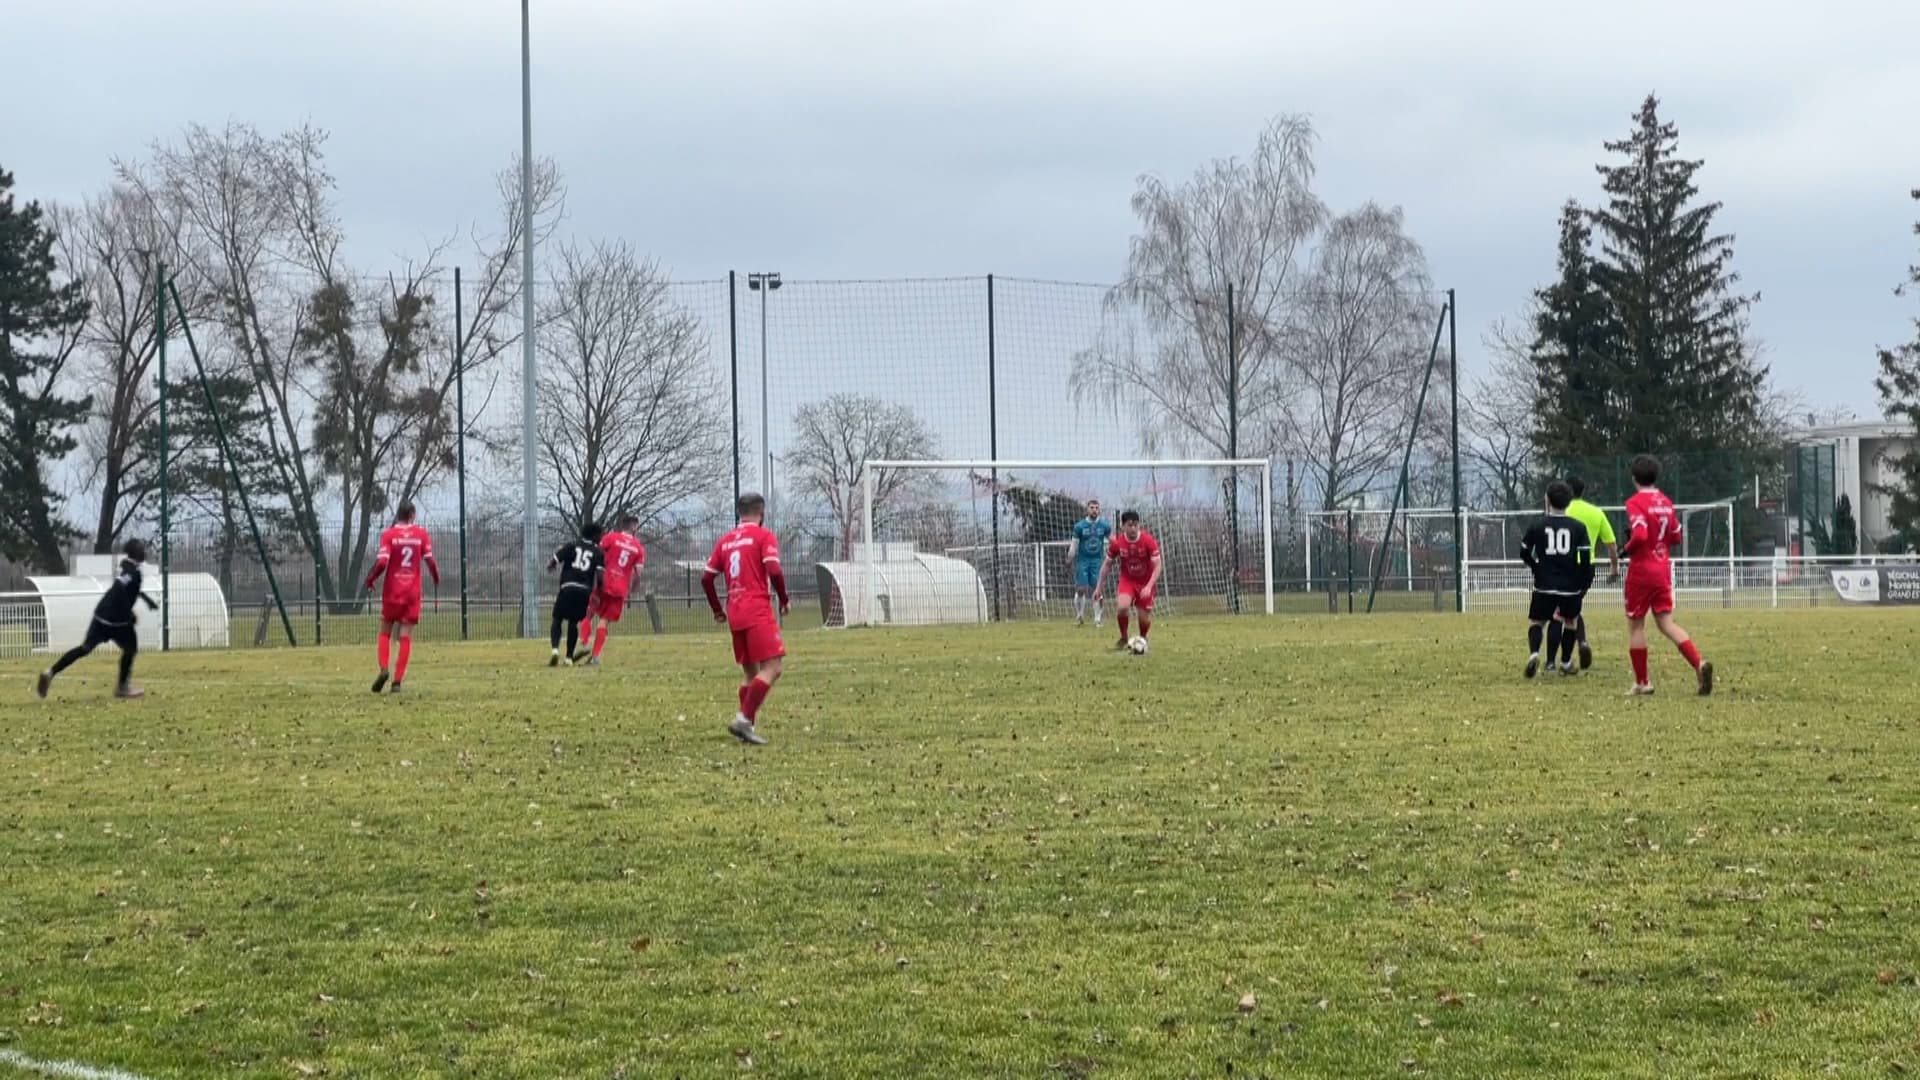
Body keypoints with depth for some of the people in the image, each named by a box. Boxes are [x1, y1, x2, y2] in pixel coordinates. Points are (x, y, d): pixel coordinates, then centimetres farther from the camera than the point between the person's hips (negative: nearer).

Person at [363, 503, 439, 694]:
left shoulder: (389, 534, -5)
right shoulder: (421, 534, 0)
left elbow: (381, 562, -14)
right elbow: (430, 561, -3)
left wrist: (369, 581, 0)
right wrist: (436, 578, 17)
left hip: (392, 592, -1)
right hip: (413, 592, 1)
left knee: (385, 633, 12)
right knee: (406, 636, 1)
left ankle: (384, 669, -10)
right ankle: (398, 680, -6)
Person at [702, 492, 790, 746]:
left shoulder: (725, 541, 16)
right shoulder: (764, 536, -2)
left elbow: (706, 578, 14)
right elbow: (774, 571, -14)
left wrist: (717, 610, 24)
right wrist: (784, 600, 1)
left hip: (735, 616, 7)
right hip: (758, 611, -7)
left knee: (751, 673, 16)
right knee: (773, 667, -10)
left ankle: (749, 726, 9)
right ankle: (744, 719, -24)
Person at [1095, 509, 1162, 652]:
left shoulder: (1148, 541, -19)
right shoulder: (1117, 543, -13)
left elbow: (1157, 566, -18)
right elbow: (1106, 564, 2)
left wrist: (1149, 587, -30)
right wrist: (1098, 587, 2)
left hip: (1146, 582, -1)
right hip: (1127, 580, 1)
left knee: (1144, 618, -1)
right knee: (1122, 607, -27)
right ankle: (1123, 638, -3)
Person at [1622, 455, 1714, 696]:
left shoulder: (1635, 503, -14)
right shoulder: (1666, 502, 7)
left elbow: (1640, 535, -26)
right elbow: (1676, 537, 13)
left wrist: (1628, 548, -8)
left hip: (1641, 570, -6)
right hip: (1663, 570, 6)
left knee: (1635, 625, 7)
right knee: (1667, 623, 5)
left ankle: (1642, 682, 10)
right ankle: (1699, 664, -16)